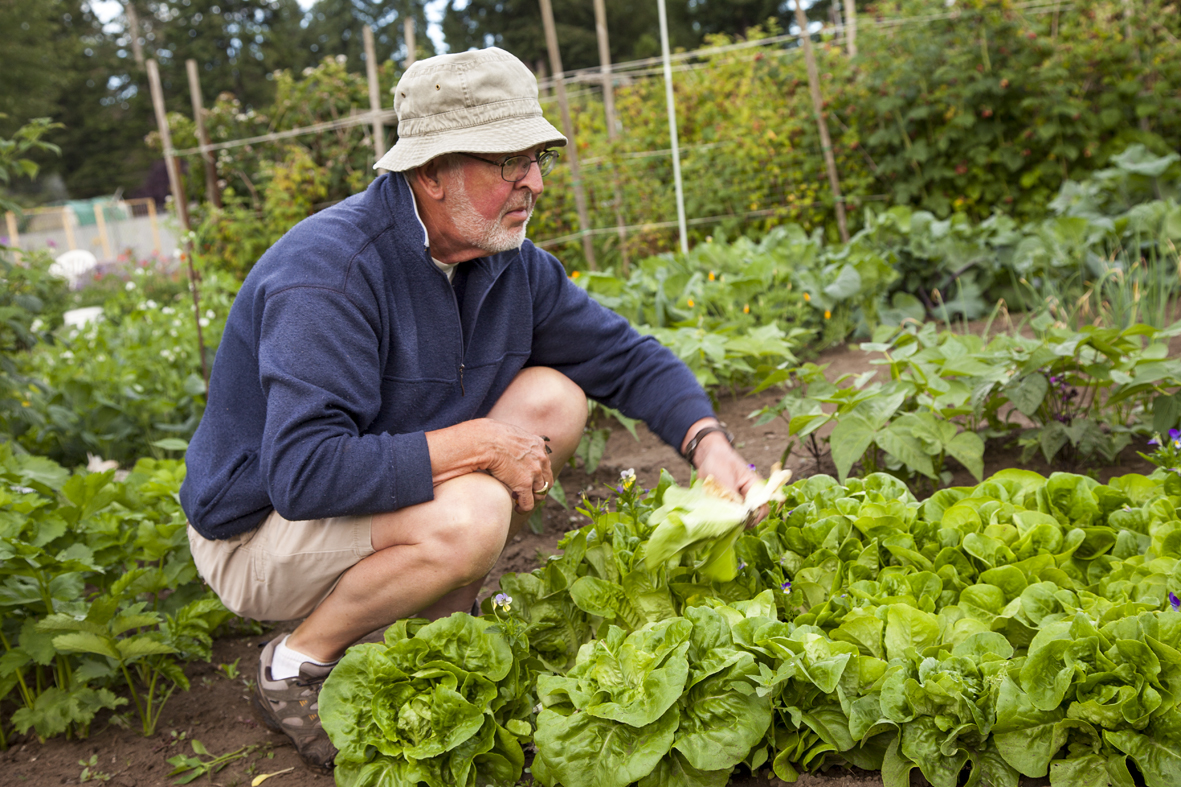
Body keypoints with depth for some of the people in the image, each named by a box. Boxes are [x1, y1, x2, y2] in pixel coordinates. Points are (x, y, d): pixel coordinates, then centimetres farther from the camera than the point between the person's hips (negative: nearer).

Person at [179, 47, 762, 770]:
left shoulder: (509, 261, -5)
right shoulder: (328, 274, -30)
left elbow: (626, 356, 1)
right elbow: (303, 473, -38)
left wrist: (708, 441, -16)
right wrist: (478, 445, -32)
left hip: (380, 491, 7)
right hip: (260, 530, -7)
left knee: (554, 398, -7)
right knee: (472, 514, -33)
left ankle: (440, 617, 5)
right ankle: (300, 663, -6)